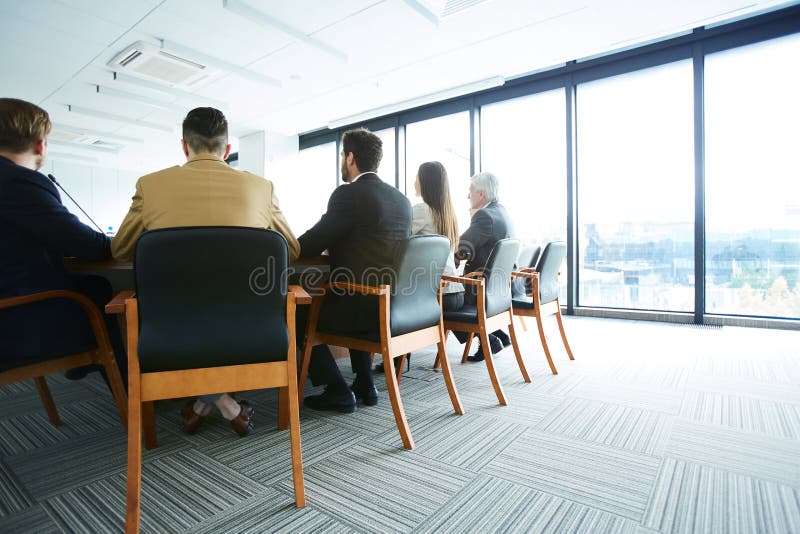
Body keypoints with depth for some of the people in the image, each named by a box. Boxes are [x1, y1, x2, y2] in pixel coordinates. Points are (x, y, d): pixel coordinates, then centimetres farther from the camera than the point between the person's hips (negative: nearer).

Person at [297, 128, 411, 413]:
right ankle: (364, 384, 33)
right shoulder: (402, 199, 11)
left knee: (299, 313, 16)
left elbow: (310, 245, -10)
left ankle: (337, 391, 14)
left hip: (364, 305, -7)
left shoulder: (348, 194, -13)